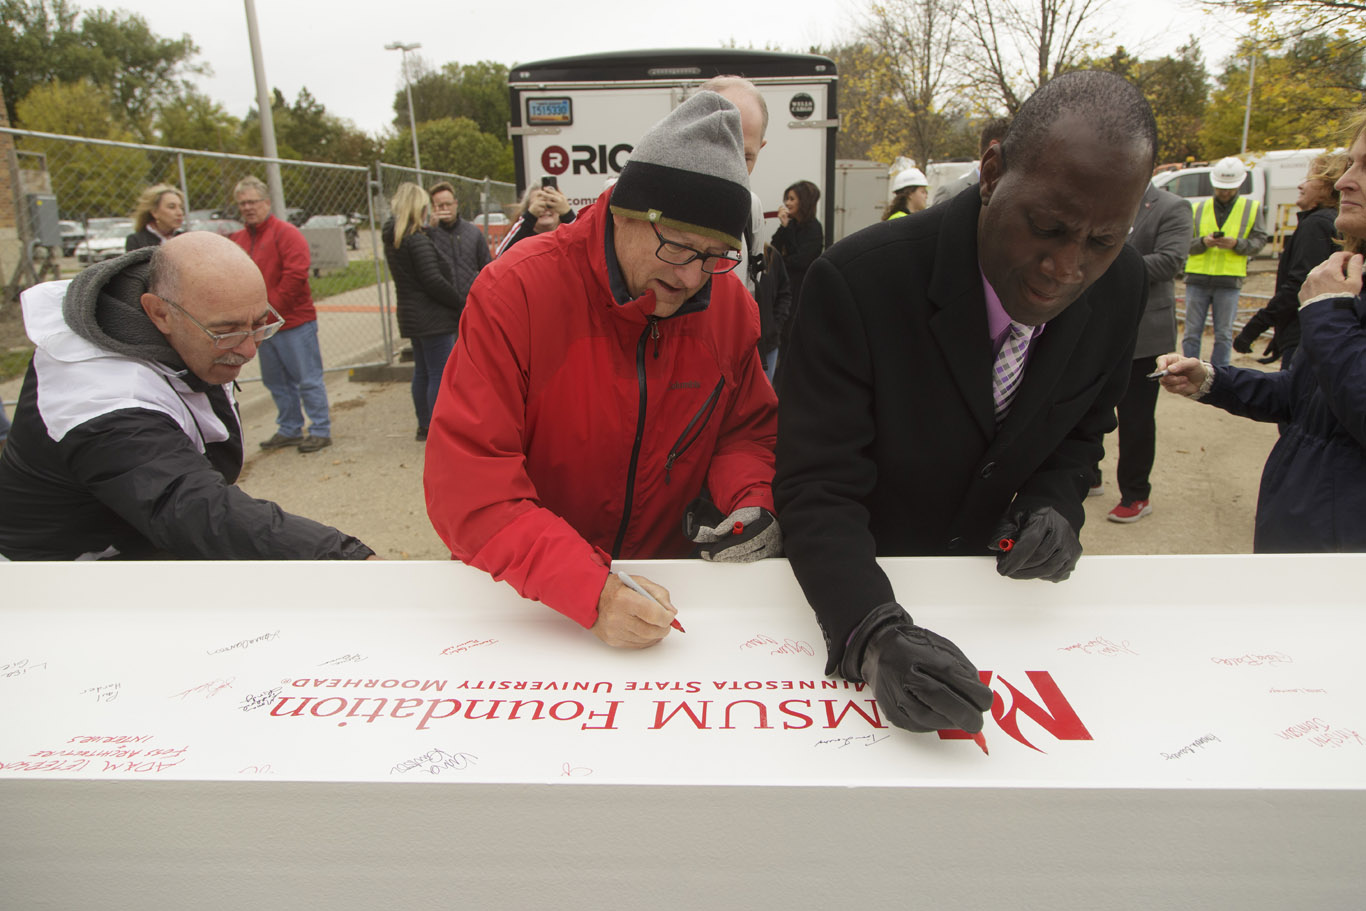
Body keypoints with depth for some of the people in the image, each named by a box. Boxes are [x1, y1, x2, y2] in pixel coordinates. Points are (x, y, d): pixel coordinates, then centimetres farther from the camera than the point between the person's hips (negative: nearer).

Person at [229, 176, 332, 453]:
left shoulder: (285, 233, -8)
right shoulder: (238, 238, 13)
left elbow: (296, 273, -18)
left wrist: (273, 307, -16)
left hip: (295, 322, -7)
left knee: (308, 379, -2)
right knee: (276, 381, 14)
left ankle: (321, 430, 6)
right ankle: (289, 430, 25)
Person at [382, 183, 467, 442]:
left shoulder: (393, 239, 10)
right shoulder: (417, 239, -18)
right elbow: (433, 280, -21)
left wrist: (434, 229, 14)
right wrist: (461, 303, -12)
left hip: (411, 316, 10)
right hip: (432, 317, -10)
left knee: (422, 372, 17)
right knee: (440, 375, -5)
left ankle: (424, 426, 26)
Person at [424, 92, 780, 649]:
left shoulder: (729, 303, -5)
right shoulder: (515, 291, -17)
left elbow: (748, 429, 10)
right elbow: (465, 484, -23)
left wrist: (751, 503, -13)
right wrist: (589, 590, -34)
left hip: (666, 576, 3)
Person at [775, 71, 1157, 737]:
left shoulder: (1120, 286, -13)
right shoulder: (856, 281, -31)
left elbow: (1083, 425, 5)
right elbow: (817, 490, -32)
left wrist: (1053, 503, -16)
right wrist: (873, 637, -46)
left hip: (984, 577, 4)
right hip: (851, 589, -4)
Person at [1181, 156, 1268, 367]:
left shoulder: (1252, 208, 10)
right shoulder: (1198, 209, 10)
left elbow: (1259, 241, 3)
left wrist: (1236, 244, -15)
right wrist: (1203, 242, -16)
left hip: (1229, 280, 0)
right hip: (1197, 278, 1)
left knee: (1223, 335, 2)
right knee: (1192, 333, 2)